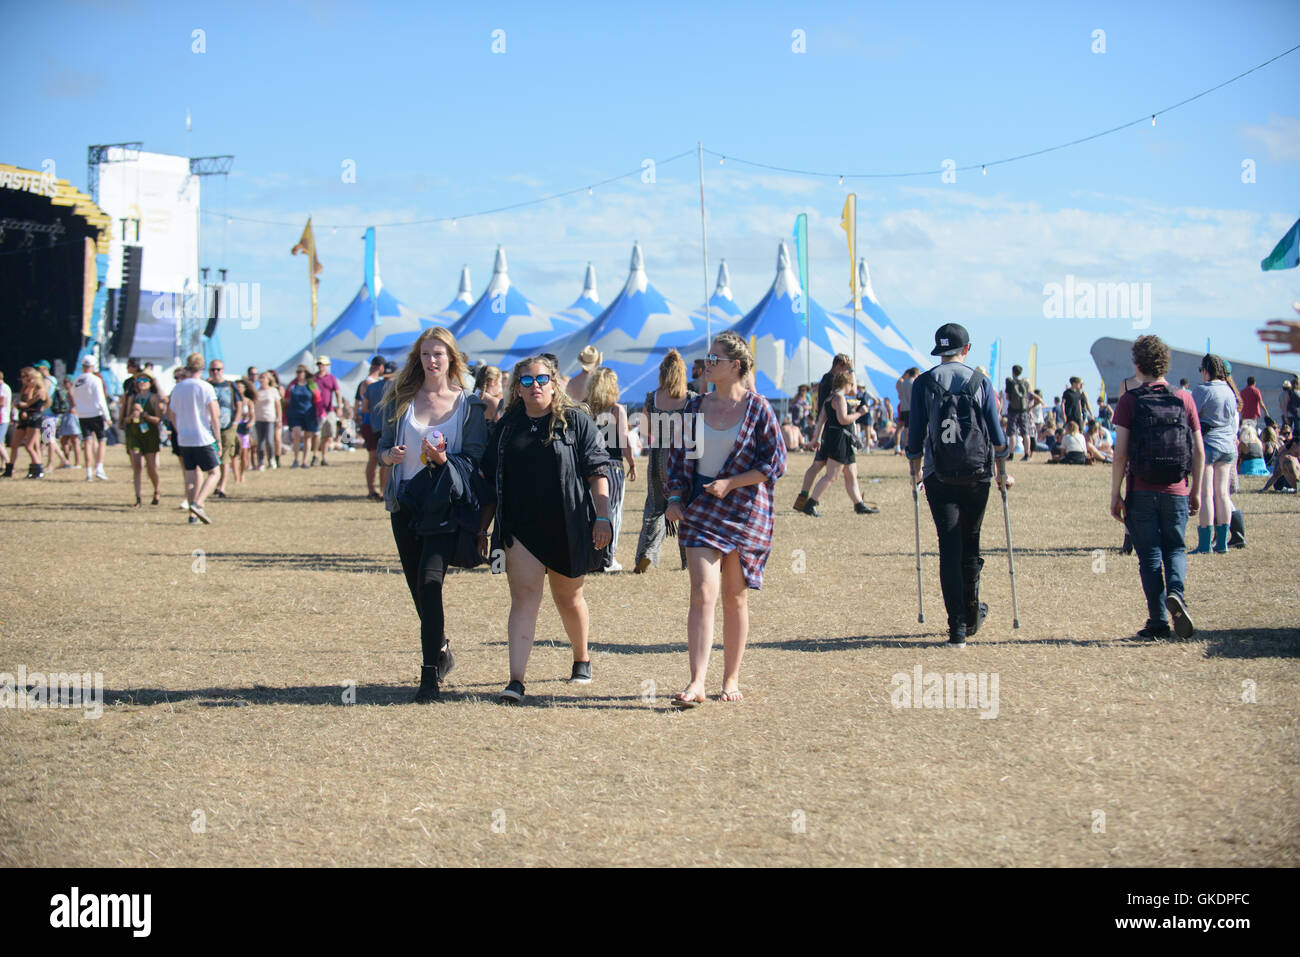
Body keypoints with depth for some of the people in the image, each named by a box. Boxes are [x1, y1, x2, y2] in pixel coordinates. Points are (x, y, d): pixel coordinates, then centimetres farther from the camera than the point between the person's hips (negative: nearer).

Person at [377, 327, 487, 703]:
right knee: (417, 586, 11)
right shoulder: (402, 399, 7)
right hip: (405, 504, 4)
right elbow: (383, 443, 12)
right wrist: (389, 455, -11)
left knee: (430, 580, -18)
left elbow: (475, 459, 0)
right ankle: (441, 651, 34)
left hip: (445, 503, -4)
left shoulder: (468, 404, 1)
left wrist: (445, 460, -19)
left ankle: (430, 674, -15)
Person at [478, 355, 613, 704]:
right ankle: (516, 681, -18)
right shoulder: (505, 427, 10)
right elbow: (492, 482, 14)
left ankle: (582, 660, 39)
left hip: (567, 528, -1)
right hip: (520, 528, 1)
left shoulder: (576, 421, 1)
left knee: (568, 597, 14)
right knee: (524, 596, -11)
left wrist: (602, 517, -12)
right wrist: (481, 528, 13)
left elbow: (597, 473, -3)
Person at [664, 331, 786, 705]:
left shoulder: (756, 407, -2)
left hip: (742, 510, -2)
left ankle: (731, 680, 18)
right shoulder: (695, 408, 8)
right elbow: (678, 456, 15)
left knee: (735, 598, 6)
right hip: (700, 511, 2)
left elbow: (775, 462, -4)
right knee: (702, 593, -11)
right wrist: (675, 498, 1)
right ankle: (697, 683, -18)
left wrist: (730, 483, -12)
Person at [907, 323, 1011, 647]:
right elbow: (997, 434, 4)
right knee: (971, 545, 15)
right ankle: (971, 614, 26)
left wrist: (915, 472, 15)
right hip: (976, 474, 1)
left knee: (949, 548, 0)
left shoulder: (923, 383, 1)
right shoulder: (981, 382, 3)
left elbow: (915, 435, 2)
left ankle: (957, 627, -5)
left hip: (939, 476, -1)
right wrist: (1002, 473, 15)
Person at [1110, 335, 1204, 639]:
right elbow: (1199, 452, 3)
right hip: (1176, 493, 2)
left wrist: (1115, 495, -3)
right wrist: (1196, 492, 12)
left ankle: (1158, 621, 5)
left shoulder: (1130, 401, -5)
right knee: (1175, 549, 15)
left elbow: (1120, 452, -10)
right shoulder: (1184, 400, 2)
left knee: (1149, 555, 7)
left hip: (1141, 493, -2)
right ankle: (1175, 592, -13)